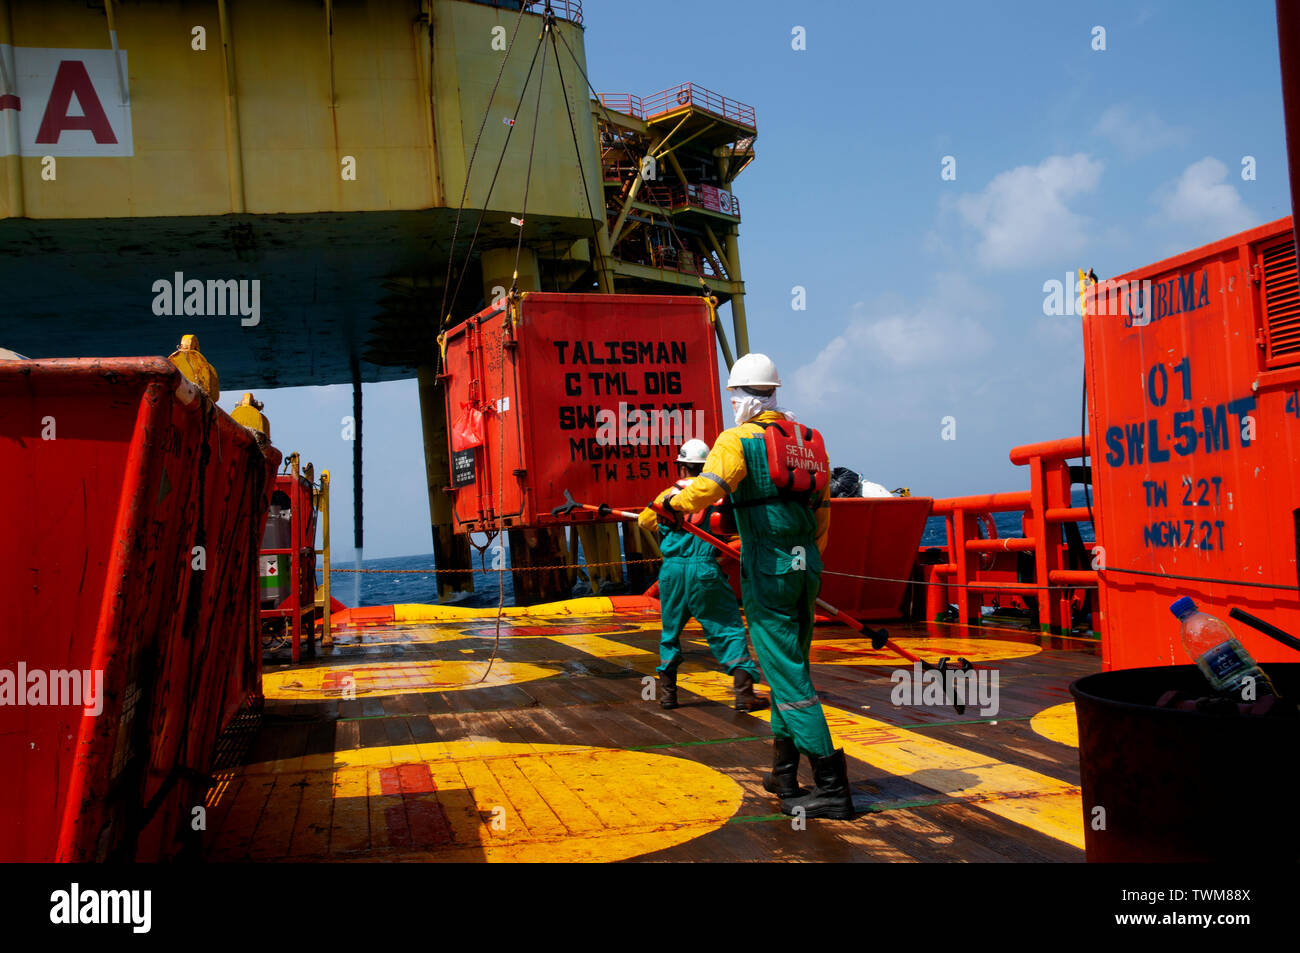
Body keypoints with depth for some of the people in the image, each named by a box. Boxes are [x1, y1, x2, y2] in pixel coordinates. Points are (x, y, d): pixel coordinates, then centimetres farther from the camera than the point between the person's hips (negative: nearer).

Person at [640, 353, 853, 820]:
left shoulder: (739, 440, -8)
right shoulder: (807, 439, 14)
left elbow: (705, 489, -23)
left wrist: (669, 503, -3)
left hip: (767, 570, -7)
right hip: (806, 564, 8)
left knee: (787, 674, -4)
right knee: (789, 665, 17)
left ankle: (831, 785, -5)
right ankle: (784, 773, 25)